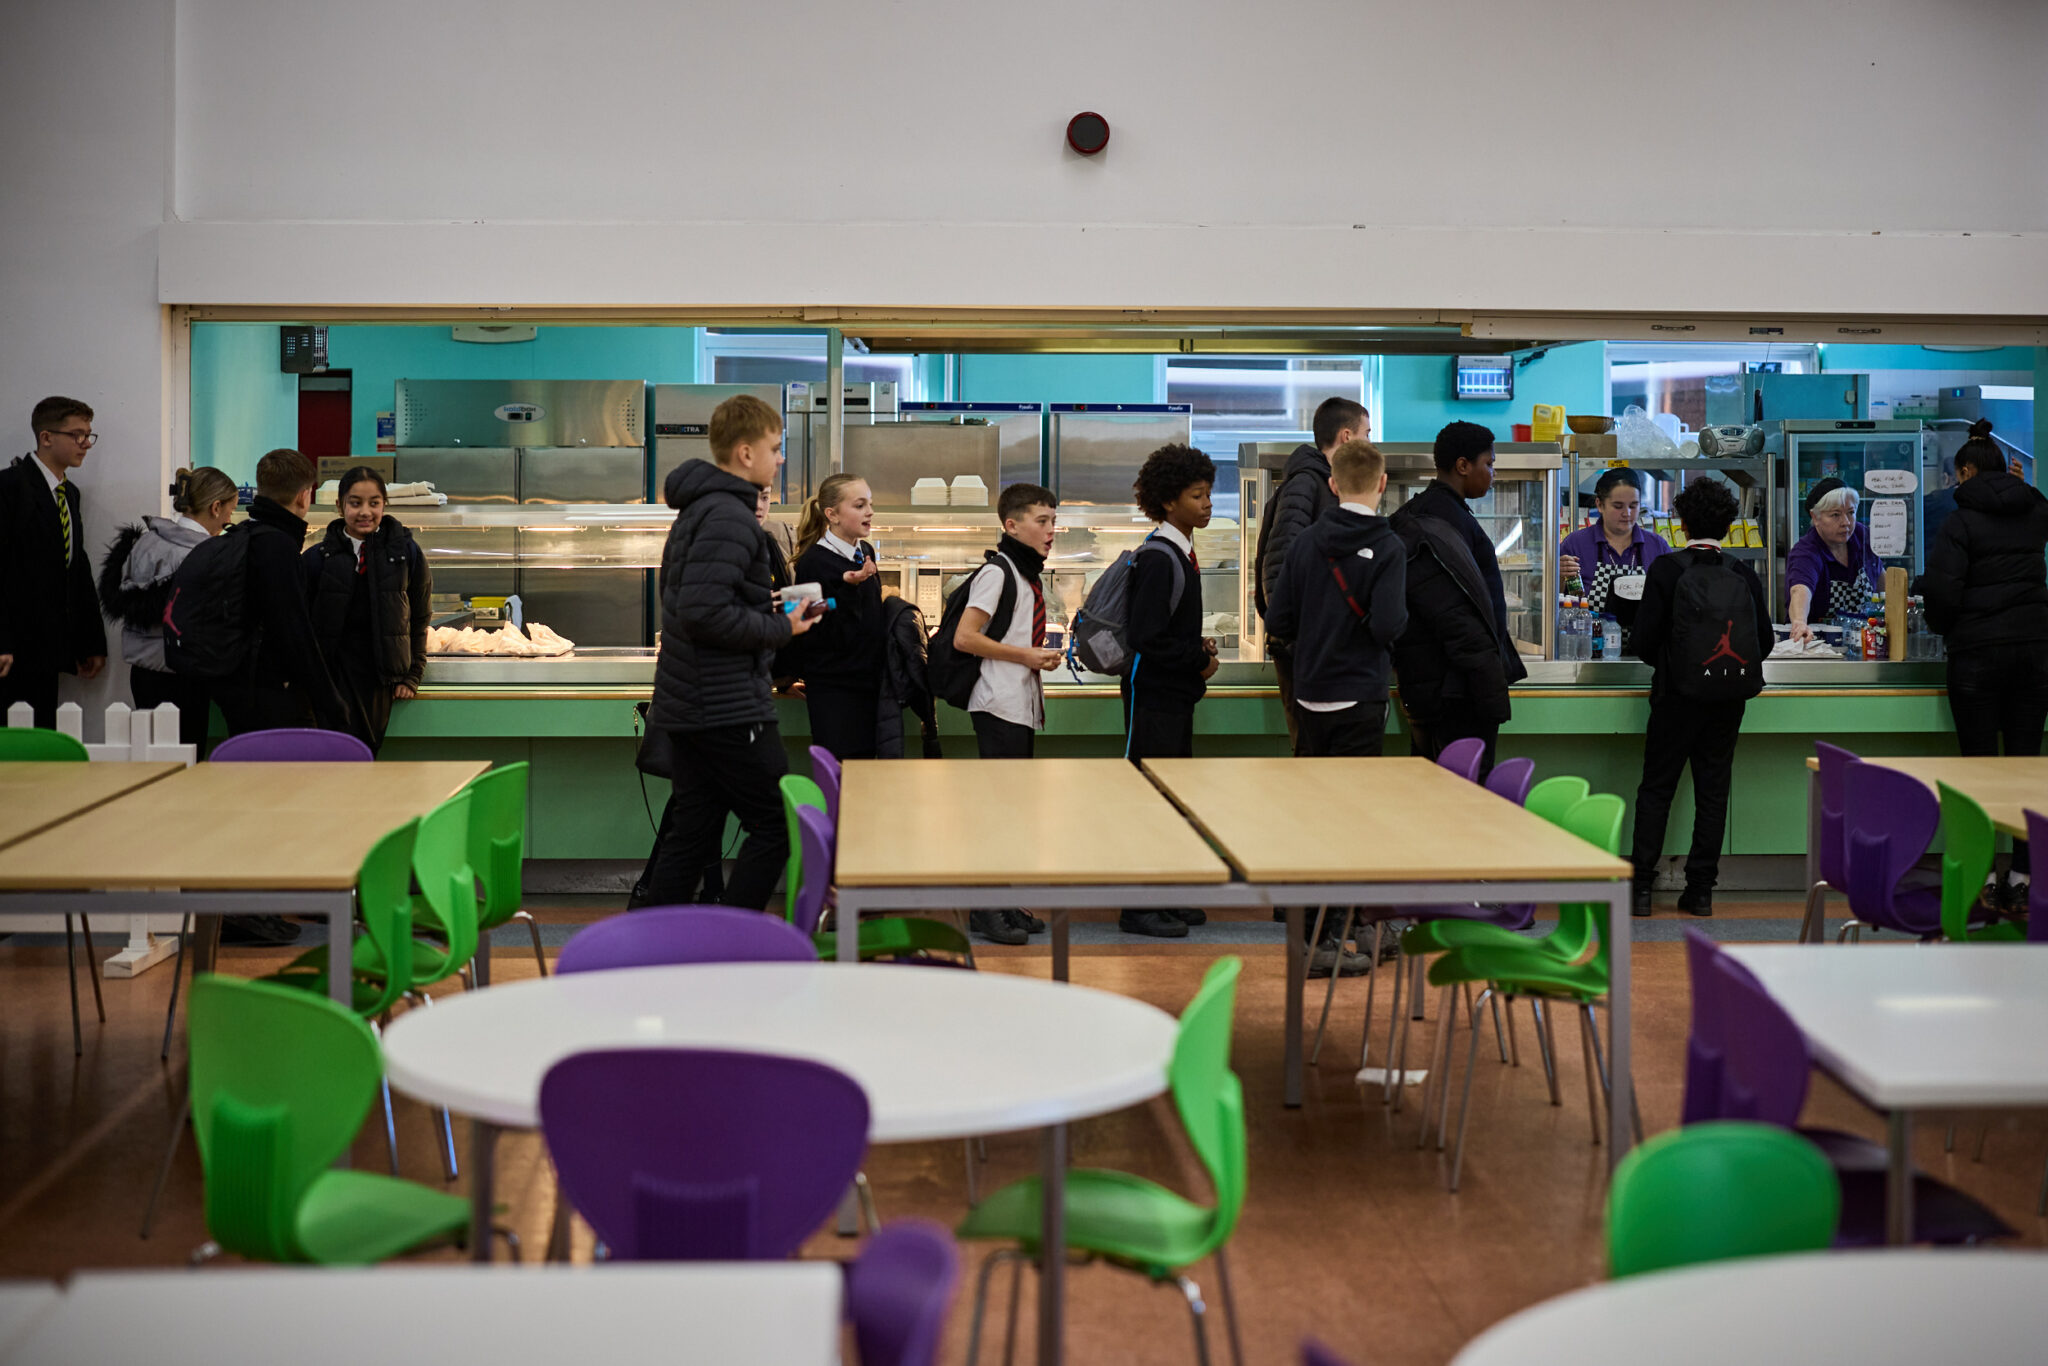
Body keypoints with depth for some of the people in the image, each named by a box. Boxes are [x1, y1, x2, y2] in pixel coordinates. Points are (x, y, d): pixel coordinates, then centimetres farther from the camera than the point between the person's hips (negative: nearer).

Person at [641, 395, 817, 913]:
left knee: (690, 836, 12)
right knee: (775, 826, -2)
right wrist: (780, 628, -14)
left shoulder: (697, 509, 17)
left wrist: (763, 610, 14)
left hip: (688, 708, 10)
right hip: (729, 709, -10)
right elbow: (704, 611, -25)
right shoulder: (728, 516, -16)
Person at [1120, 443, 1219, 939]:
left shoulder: (1181, 553, 14)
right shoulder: (1157, 558, -17)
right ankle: (1139, 907, 1)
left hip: (1176, 694, 10)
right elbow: (1146, 638, -23)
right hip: (1153, 696, -10)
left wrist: (1198, 647, 5)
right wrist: (1200, 661, -12)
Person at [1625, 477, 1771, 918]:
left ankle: (1642, 887, 1)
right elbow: (1764, 640, 5)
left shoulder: (1666, 568, -8)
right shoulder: (1744, 574, 1)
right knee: (1713, 788, 9)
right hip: (1729, 699, 3)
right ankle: (1701, 889, 9)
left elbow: (1646, 636, -10)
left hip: (1678, 695, -3)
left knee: (1656, 787, 5)